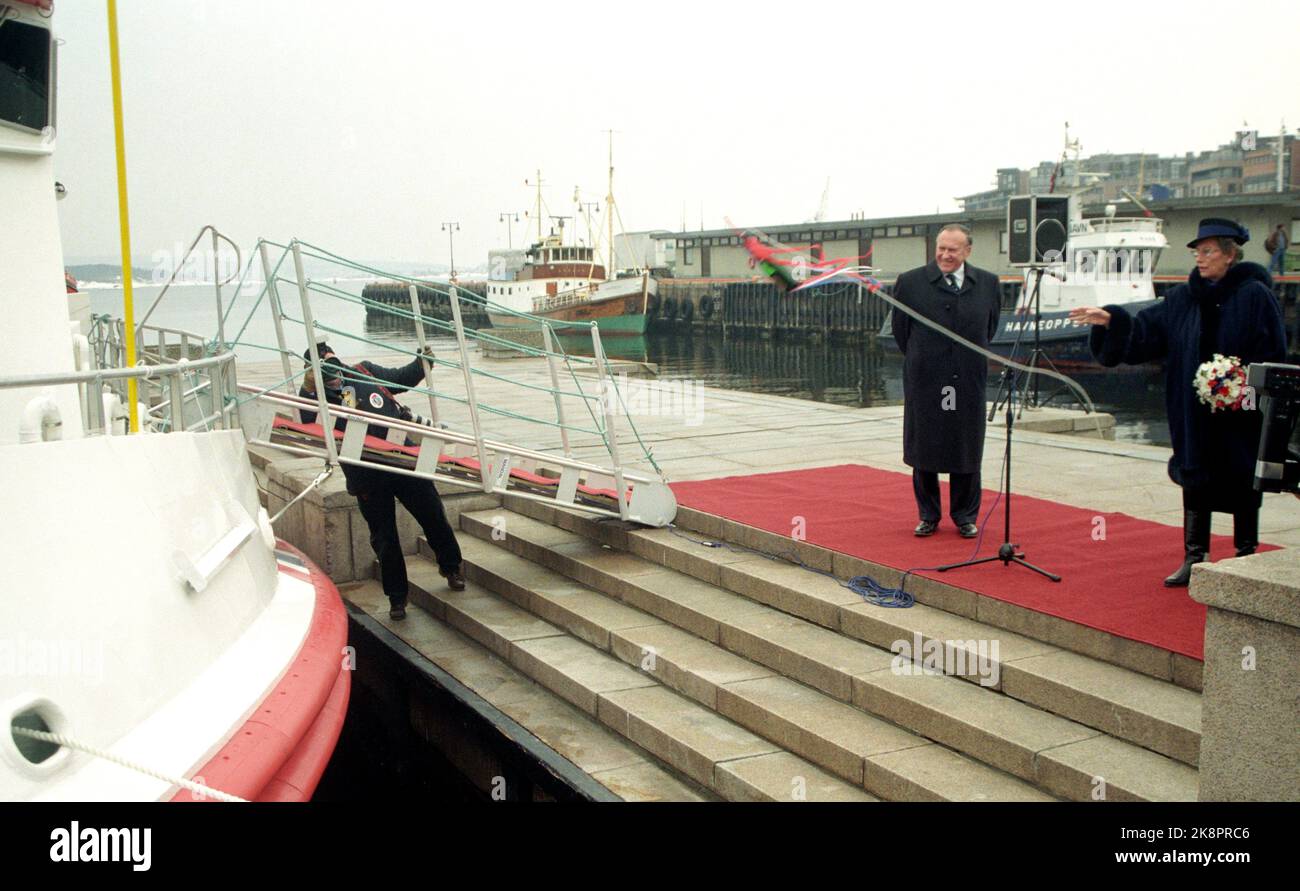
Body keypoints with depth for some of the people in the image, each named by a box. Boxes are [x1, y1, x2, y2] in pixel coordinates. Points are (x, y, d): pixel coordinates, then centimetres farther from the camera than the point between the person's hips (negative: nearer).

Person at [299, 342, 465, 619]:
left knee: (433, 516, 10)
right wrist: (308, 389, -31)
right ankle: (397, 598, 22)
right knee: (384, 538, 7)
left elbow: (401, 379, 22)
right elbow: (306, 423, -23)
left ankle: (450, 566, 36)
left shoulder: (365, 372, 6)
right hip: (368, 477, -2)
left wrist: (422, 363, 9)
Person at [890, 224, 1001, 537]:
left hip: (968, 382, 2)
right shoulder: (910, 282, -4)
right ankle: (929, 515, 21)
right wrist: (919, 361, 8)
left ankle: (965, 516, 22)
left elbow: (990, 328, 15)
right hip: (925, 382, -1)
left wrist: (973, 359, 12)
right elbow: (900, 330, 4)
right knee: (924, 451, 7)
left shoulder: (988, 283, 3)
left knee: (966, 451, 9)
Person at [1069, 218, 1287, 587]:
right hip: (1194, 414, 4)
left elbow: (1273, 355, -5)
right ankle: (1195, 559, 16)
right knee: (1194, 481, 7)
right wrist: (1111, 320, -12)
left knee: (1242, 484, 6)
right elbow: (1146, 330, 2)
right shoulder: (1183, 299, 7)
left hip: (1241, 412, -4)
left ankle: (1246, 559, 18)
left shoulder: (1255, 296, -6)